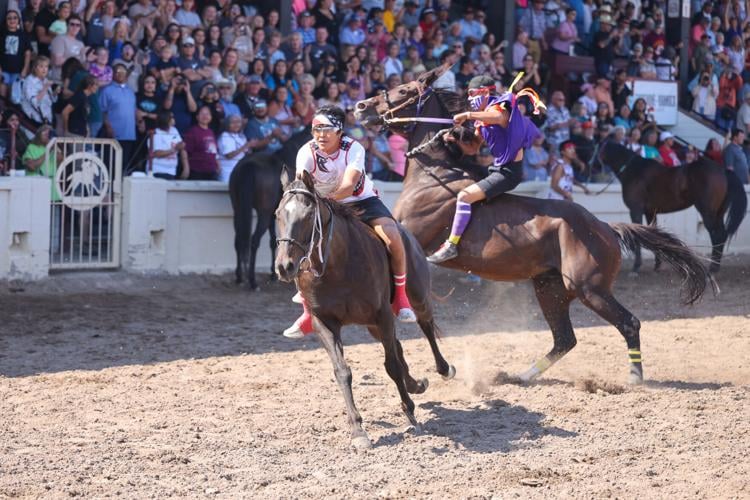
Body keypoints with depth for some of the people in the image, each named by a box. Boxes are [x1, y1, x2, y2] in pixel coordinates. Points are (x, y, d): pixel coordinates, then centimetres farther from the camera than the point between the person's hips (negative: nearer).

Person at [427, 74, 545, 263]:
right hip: (498, 168, 10)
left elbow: (501, 117, -37)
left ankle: (452, 245, -21)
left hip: (509, 171, -10)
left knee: (464, 196, -21)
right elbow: (472, 150, 18)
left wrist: (467, 115, -32)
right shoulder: (482, 121, 16)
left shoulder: (497, 107, -11)